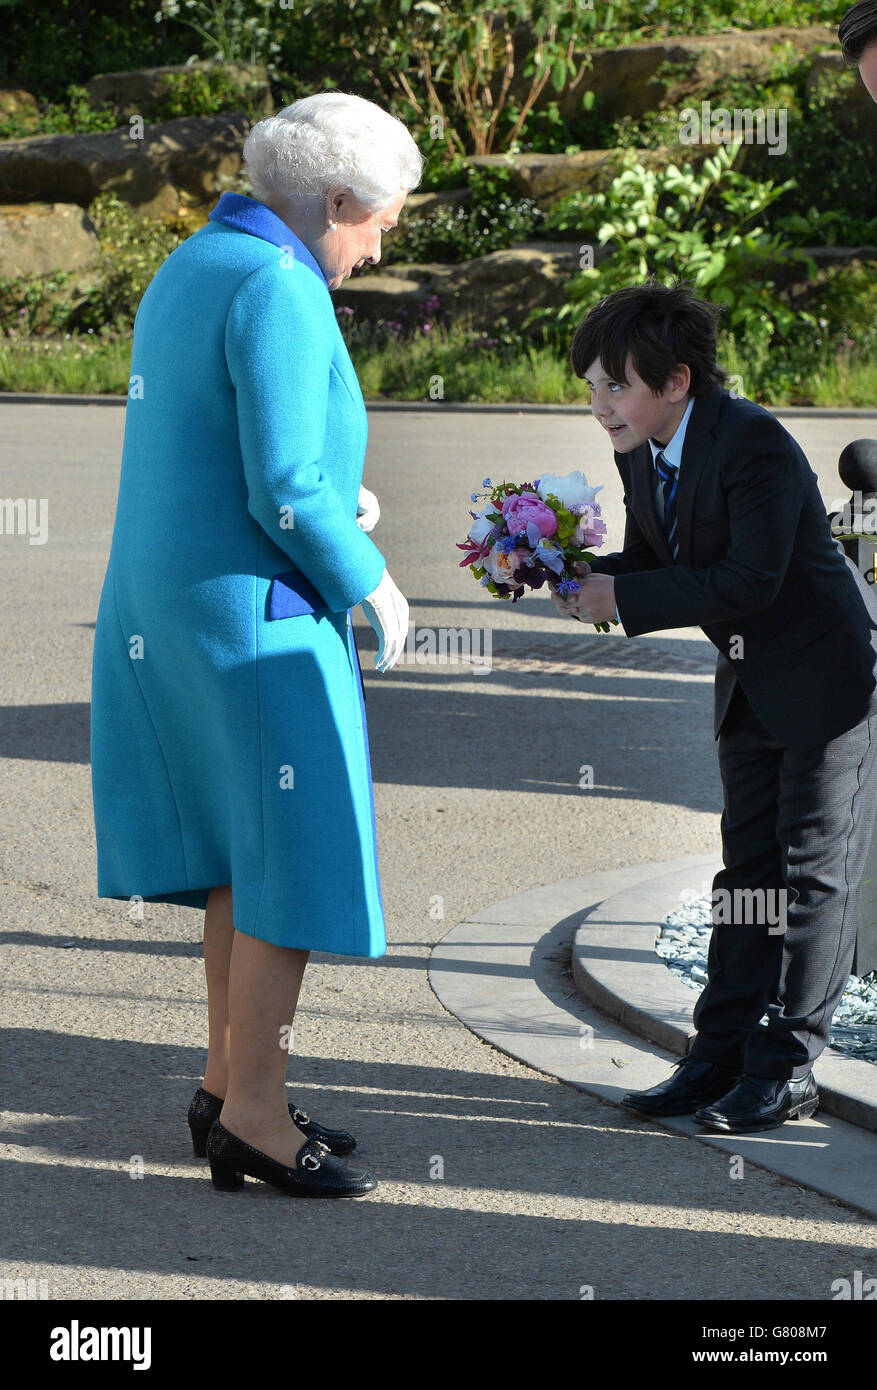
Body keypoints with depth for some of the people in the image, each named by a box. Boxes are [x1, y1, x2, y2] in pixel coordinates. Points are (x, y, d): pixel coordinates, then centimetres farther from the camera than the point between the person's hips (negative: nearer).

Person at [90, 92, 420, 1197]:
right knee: (296, 858, -2)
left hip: (166, 598, 10)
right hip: (257, 614, -10)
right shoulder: (279, 292, -19)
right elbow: (286, 495, -23)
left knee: (248, 847, 18)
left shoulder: (186, 271, 12)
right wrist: (372, 582, -8)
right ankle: (253, 1116, 2)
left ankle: (228, 1084, 24)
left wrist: (328, 498, 17)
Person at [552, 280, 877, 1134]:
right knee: (747, 868, 10)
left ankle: (784, 1066, 1)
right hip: (751, 682, 8)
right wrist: (583, 579, -12)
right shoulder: (639, 455, 0)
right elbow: (648, 560, 9)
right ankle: (723, 1054, 13)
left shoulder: (754, 444, -26)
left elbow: (751, 579, -31)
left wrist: (624, 600, -28)